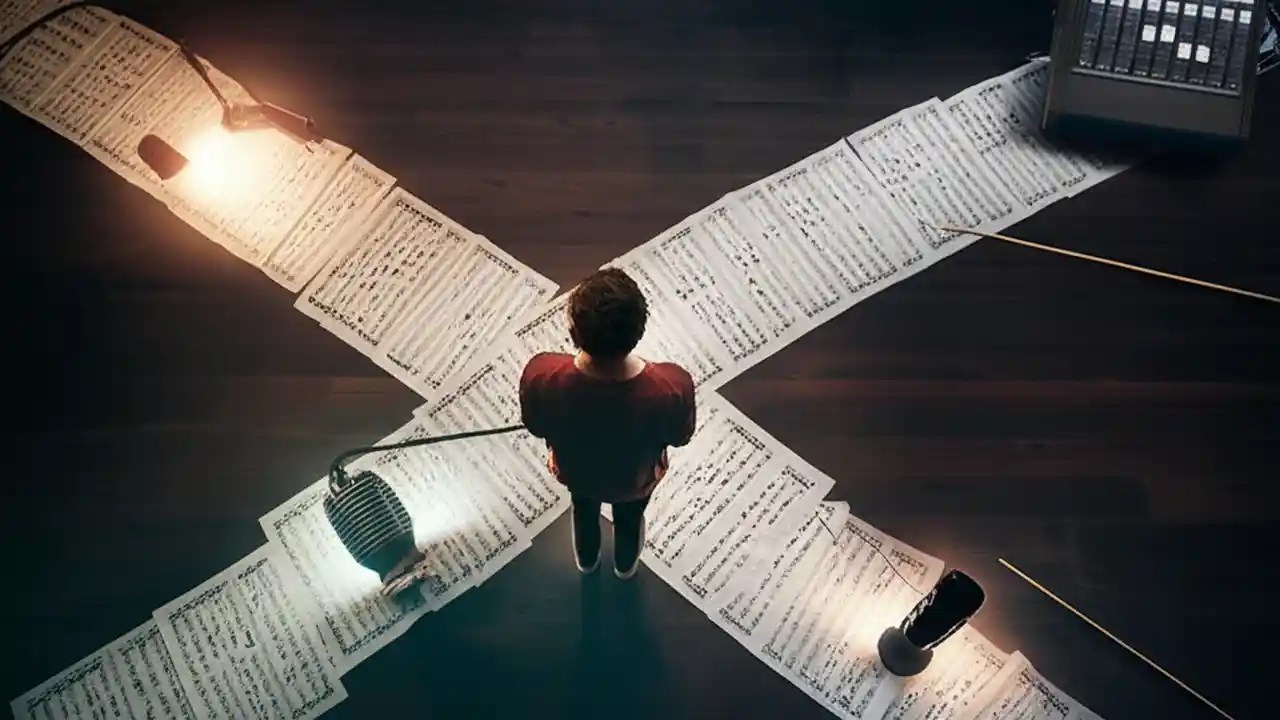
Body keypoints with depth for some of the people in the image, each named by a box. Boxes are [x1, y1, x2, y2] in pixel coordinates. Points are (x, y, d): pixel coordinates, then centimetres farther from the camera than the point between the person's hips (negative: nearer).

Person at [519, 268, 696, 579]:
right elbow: (680, 437, -18)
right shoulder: (673, 387, -42)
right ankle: (625, 565, 68)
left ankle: (586, 560, 69)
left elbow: (536, 427, -17)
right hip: (635, 479, -1)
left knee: (584, 512, 38)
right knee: (630, 519, 36)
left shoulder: (540, 376, -41)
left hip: (574, 471, 1)